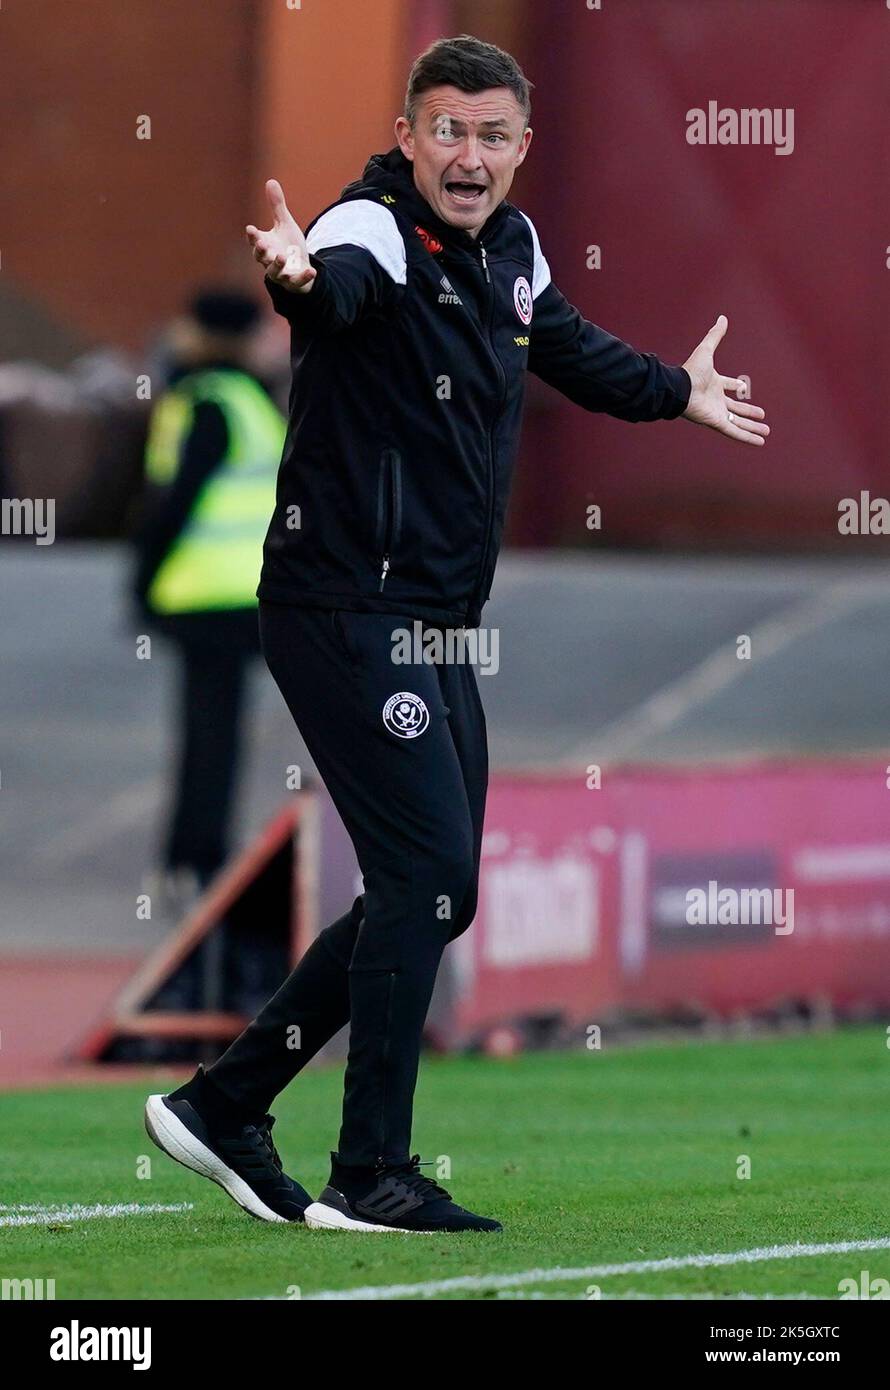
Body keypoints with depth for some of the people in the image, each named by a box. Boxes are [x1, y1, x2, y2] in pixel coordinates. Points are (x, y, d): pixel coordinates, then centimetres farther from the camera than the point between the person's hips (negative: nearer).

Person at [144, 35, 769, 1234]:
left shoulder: (511, 248, 11)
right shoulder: (375, 231, -15)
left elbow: (571, 349, 34)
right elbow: (340, 283, -42)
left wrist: (675, 392, 50)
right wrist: (300, 277, -66)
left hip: (435, 626, 9)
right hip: (346, 606, -9)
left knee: (435, 895, 11)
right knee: (429, 872, -14)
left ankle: (223, 1105, 19)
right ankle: (371, 1176, -8)